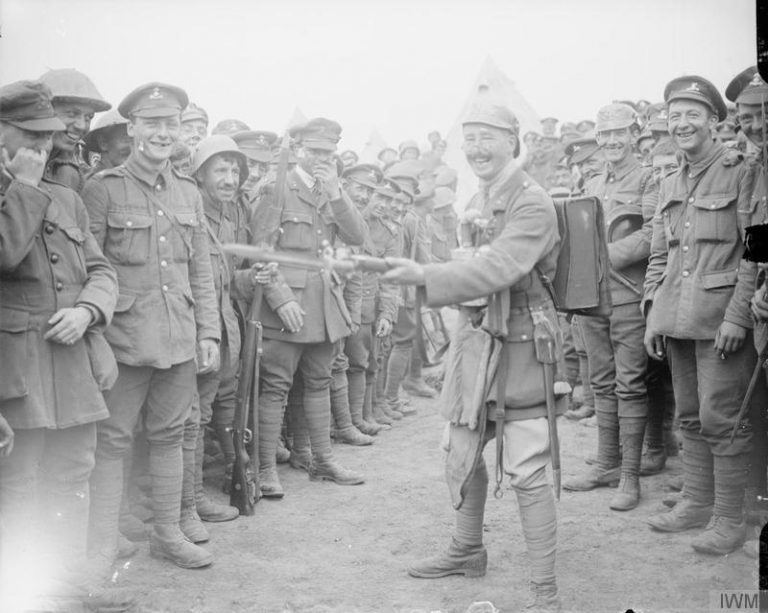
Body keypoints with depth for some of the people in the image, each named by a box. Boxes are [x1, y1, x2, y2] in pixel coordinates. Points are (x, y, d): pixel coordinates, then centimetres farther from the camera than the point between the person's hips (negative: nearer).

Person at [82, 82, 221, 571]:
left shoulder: (188, 191, 11)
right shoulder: (104, 188, -4)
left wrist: (209, 333, 8)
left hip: (180, 340, 5)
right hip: (125, 340, -4)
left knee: (169, 436, 13)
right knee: (113, 440, 1)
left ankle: (168, 533, 26)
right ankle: (101, 549, 12)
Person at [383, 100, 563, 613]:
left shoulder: (533, 204, -14)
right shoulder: (475, 202, 11)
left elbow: (498, 267, -28)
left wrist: (426, 277, -35)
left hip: (518, 344, -8)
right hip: (474, 338, 8)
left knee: (527, 471, -6)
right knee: (462, 455, 19)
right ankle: (468, 551, 40)